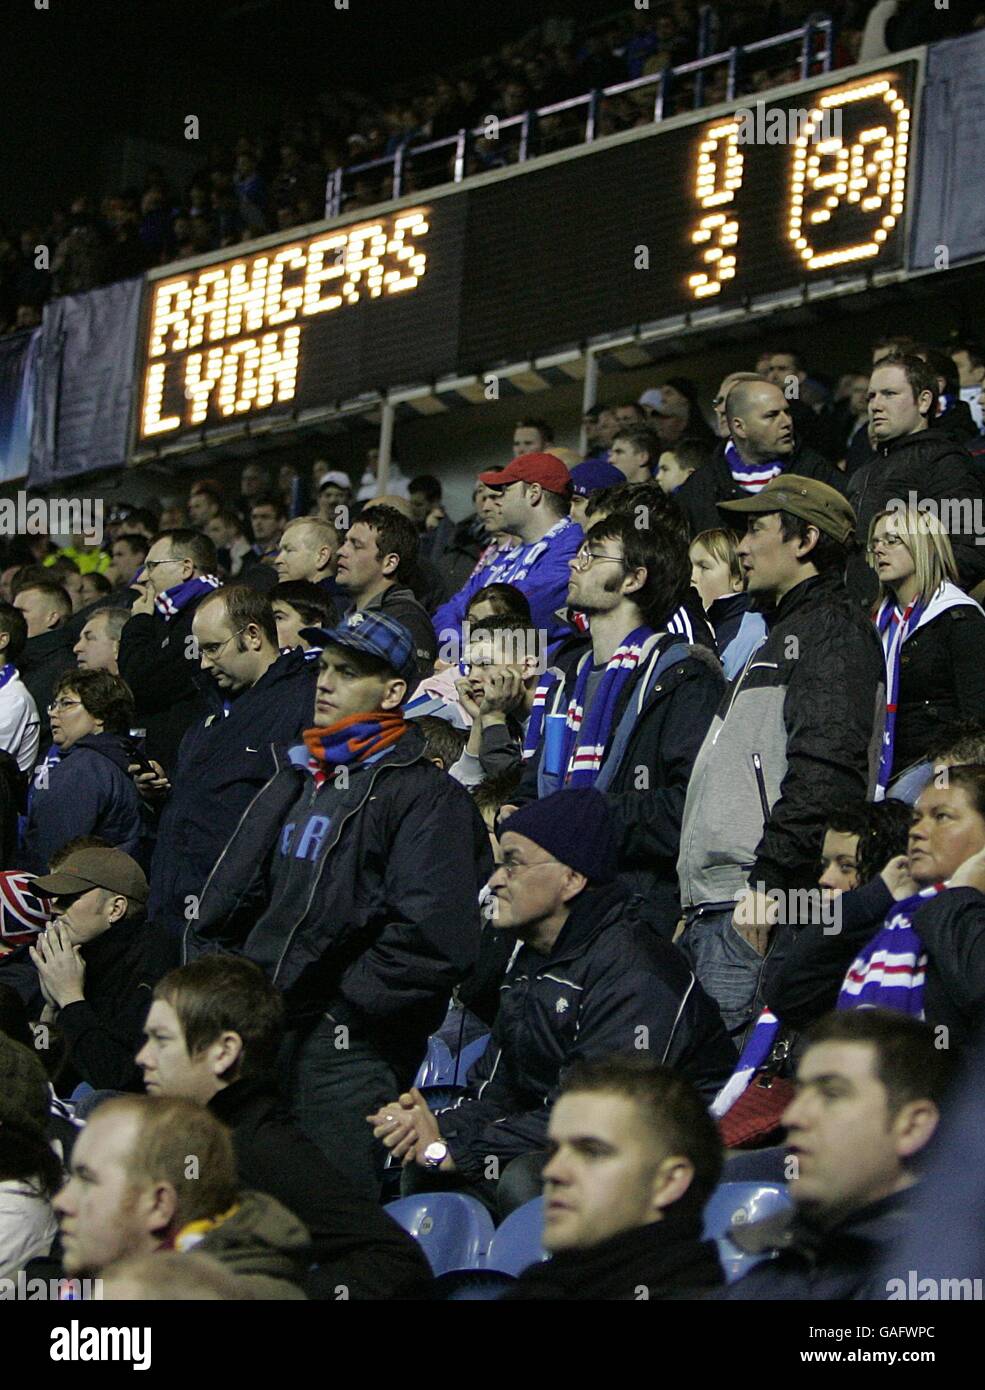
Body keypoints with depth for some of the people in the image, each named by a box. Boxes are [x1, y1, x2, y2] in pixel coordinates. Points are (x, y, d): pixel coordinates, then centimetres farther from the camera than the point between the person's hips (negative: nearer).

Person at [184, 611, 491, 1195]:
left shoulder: (427, 797, -7)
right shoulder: (295, 782, 19)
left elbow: (432, 939, -19)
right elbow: (226, 902, 23)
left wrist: (341, 1004, -15)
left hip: (349, 1048, -8)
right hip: (262, 1033, 8)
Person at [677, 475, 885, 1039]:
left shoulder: (833, 628, -5)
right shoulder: (788, 633, 28)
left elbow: (825, 768, -19)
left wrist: (768, 882, -24)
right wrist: (695, 906, 25)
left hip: (765, 909, -10)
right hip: (717, 910, 10)